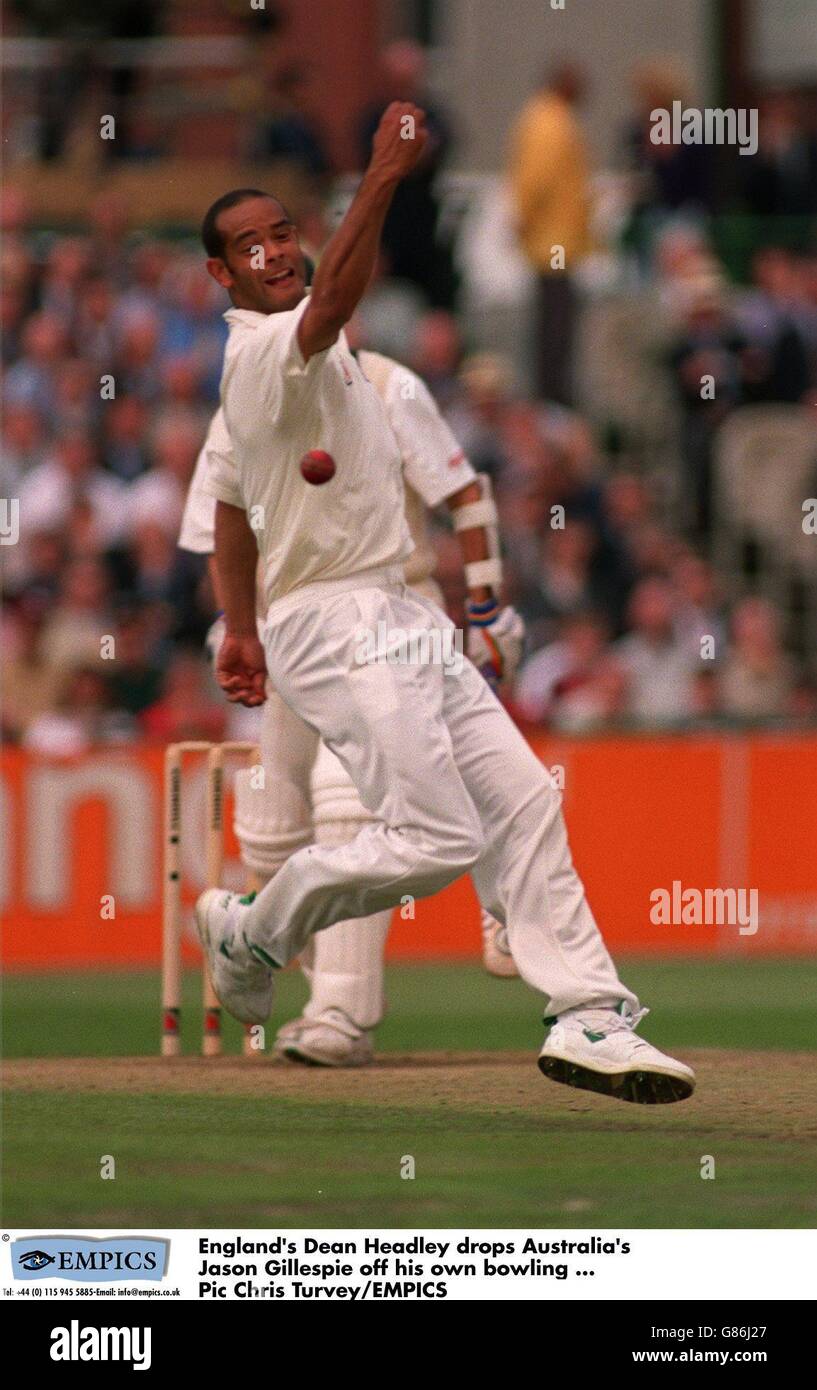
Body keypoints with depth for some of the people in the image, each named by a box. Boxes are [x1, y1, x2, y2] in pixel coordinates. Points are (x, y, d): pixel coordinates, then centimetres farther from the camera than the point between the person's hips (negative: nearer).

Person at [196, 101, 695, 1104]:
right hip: (335, 625, -10)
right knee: (437, 839, -15)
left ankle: (587, 1016, -3)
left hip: (402, 620, 10)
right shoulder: (263, 350, -13)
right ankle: (251, 932, 6)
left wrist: (240, 630, 28)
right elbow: (330, 304, -36)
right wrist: (382, 181, -46)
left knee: (520, 800, 0)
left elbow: (232, 501, 27)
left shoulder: (272, 363, 19)